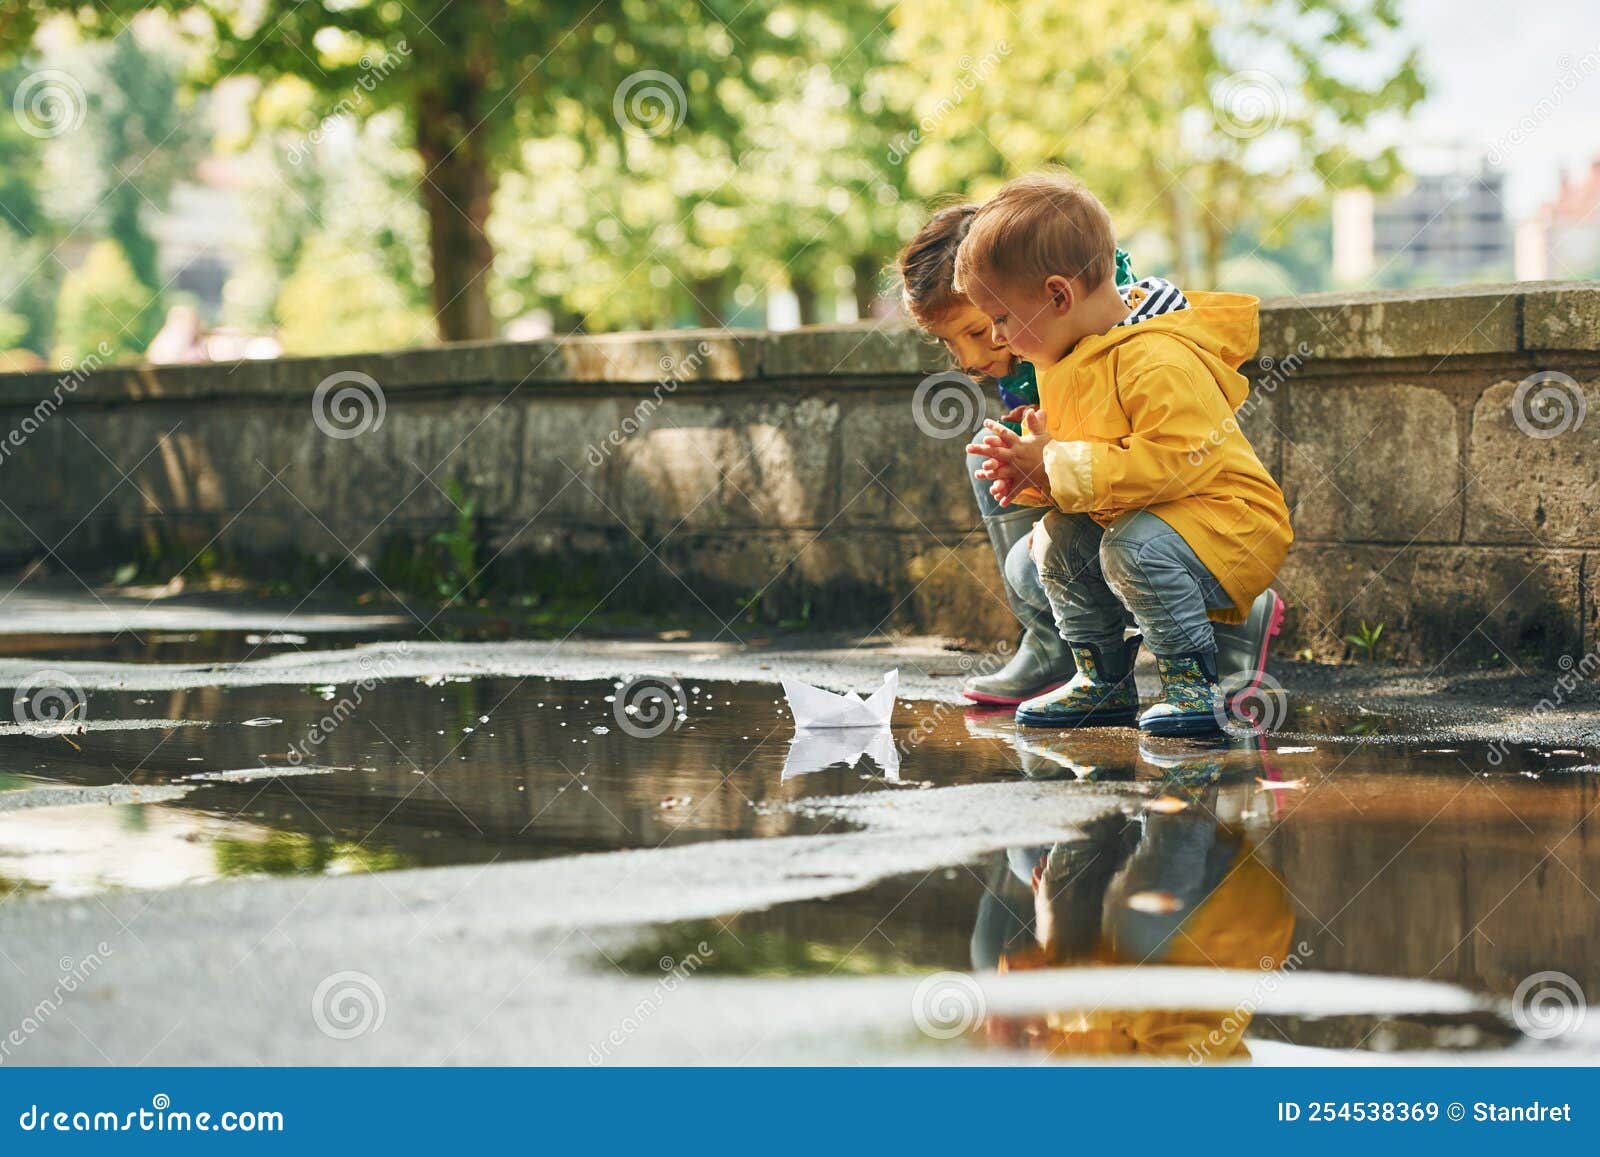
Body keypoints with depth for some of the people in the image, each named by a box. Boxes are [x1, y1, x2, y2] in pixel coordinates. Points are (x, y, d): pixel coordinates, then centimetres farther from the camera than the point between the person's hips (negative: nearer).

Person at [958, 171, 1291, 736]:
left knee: (1136, 546, -32)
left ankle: (1192, 678, -15)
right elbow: (1074, 461, 18)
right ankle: (1104, 680, 8)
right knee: (1056, 539, -5)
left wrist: (1056, 467, -29)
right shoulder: (1065, 361, 7)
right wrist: (1029, 470, -6)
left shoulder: (1158, 360, -26)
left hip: (1228, 521, -10)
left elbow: (1169, 462, -35)